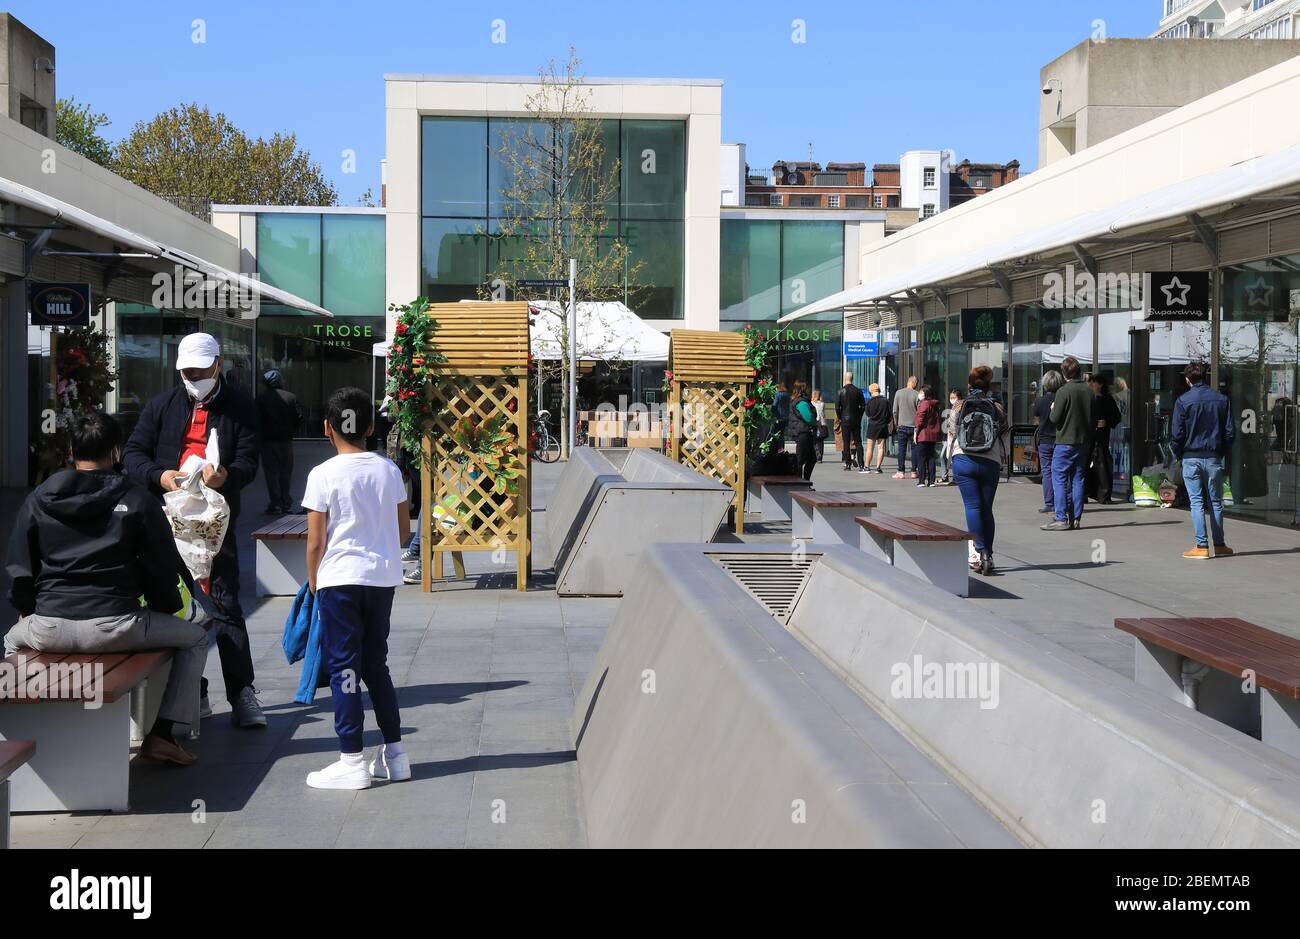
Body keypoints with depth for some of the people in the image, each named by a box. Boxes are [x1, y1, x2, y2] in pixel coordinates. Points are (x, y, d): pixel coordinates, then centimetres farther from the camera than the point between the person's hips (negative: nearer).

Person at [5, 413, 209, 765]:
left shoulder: (38, 499, 6)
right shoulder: (138, 501, 0)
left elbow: (19, 570, 10)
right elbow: (164, 569, 3)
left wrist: (27, 610, 27)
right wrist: (165, 607, 21)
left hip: (49, 629, 3)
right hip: (116, 628, -3)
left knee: (12, 641, 38)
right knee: (194, 637, 21)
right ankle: (160, 734, 12)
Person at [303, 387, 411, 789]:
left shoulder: (323, 475, -10)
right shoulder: (389, 470, 3)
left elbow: (315, 542, -8)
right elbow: (403, 527, 10)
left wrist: (313, 584, 6)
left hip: (340, 579, -5)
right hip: (384, 578, 5)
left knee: (343, 666, 2)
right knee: (376, 664, 15)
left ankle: (352, 761, 3)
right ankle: (394, 754, 18)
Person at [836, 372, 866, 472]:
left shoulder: (841, 391, -6)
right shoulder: (858, 391, 0)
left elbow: (837, 407, -7)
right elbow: (863, 406, 0)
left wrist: (840, 418, 5)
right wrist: (859, 417, 10)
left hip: (845, 420, -2)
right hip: (856, 420, 2)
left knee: (846, 443, 3)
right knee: (858, 442, 4)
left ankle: (848, 464, 2)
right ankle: (861, 464, -4)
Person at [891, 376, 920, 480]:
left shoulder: (898, 393, 0)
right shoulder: (916, 395, -5)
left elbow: (895, 411, 3)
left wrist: (896, 424, 13)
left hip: (902, 425, 1)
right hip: (914, 426, -1)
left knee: (901, 449, 3)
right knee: (914, 448, 6)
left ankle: (901, 472, 1)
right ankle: (914, 471, 6)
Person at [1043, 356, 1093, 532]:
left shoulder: (1063, 391, -13)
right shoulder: (1089, 391, 6)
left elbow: (1055, 419, -13)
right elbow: (1095, 419, 10)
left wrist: (1052, 409, 7)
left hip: (1065, 442, -6)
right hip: (1084, 441, 6)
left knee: (1059, 479, -2)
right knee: (1077, 479, 10)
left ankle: (1061, 519, -7)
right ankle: (1076, 518, 10)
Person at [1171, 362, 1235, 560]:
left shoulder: (1183, 400, -6)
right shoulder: (1221, 399, 4)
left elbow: (1176, 434, -8)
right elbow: (1230, 432, 4)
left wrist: (1179, 454, 7)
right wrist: (1223, 453, 15)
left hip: (1191, 458, -3)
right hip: (1214, 458, 3)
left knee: (1197, 502, 0)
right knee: (1216, 502, 11)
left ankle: (1202, 546, -4)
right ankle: (1219, 545, 15)